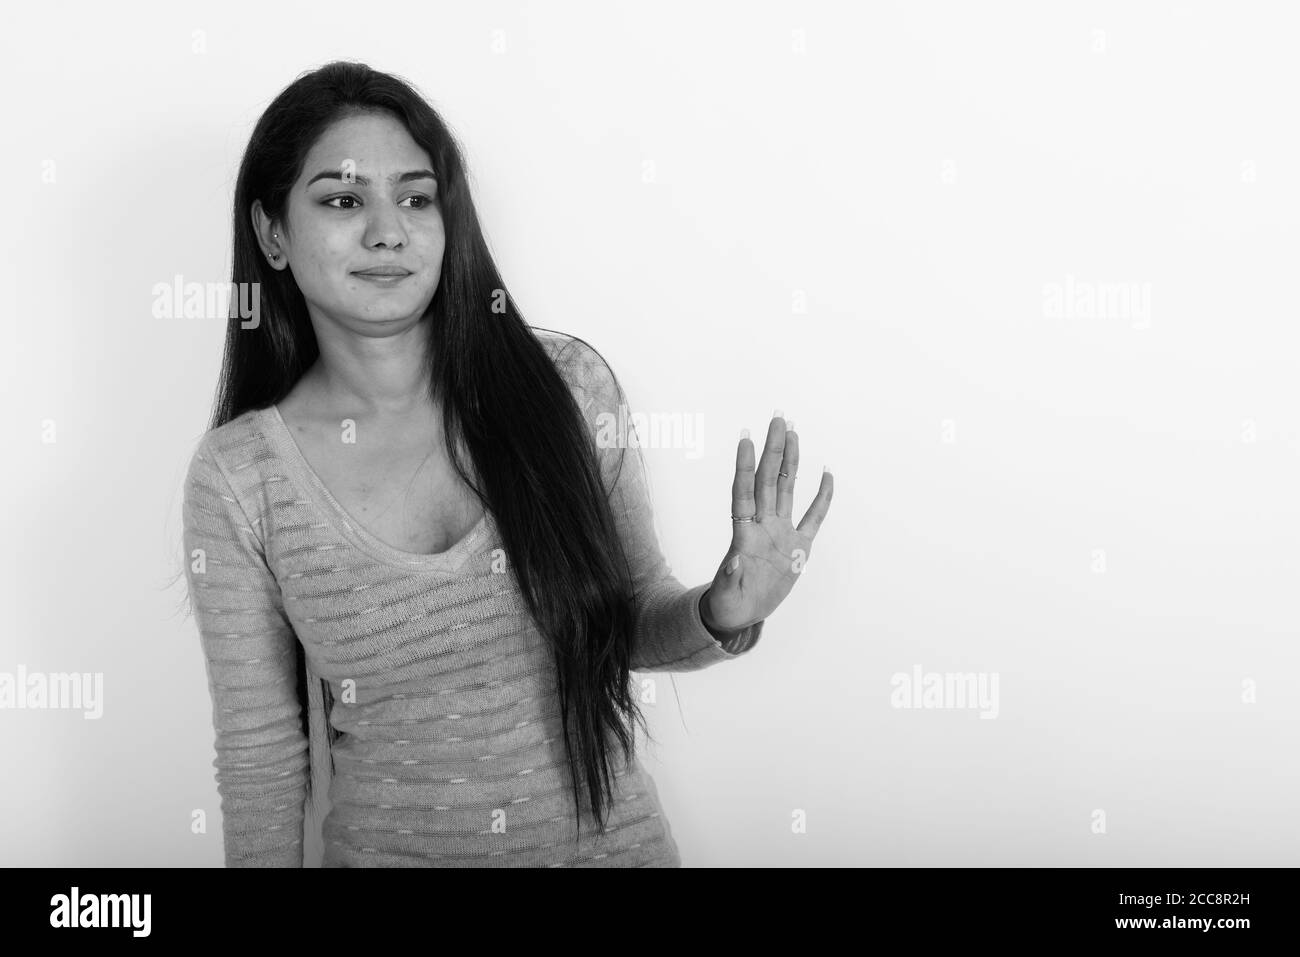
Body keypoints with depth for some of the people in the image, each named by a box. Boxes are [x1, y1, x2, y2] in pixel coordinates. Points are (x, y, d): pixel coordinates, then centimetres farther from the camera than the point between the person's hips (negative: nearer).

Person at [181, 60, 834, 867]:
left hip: (614, 839, 1)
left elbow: (634, 624, 0)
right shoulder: (235, 475, -12)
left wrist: (721, 617, -18)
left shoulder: (567, 383, -11)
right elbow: (260, 750, -5)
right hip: (385, 845, -1)